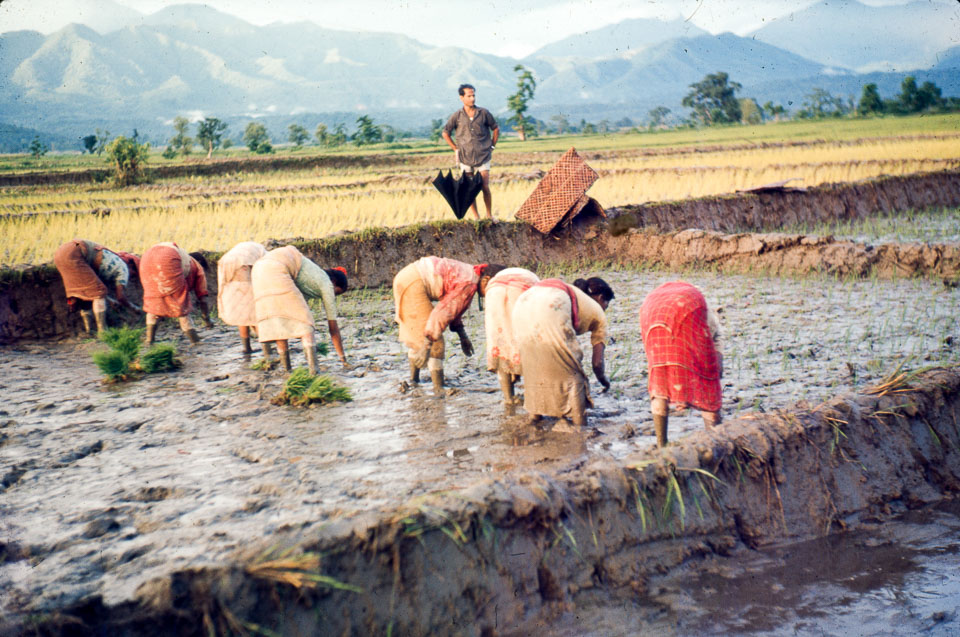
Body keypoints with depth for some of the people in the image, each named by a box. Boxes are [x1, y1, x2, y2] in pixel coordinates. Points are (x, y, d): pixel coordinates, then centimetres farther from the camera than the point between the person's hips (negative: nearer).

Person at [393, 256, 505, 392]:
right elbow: (443, 313, -22)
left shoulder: (468, 273, 14)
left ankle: (414, 379, 35)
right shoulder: (469, 285, -16)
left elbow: (451, 305, 23)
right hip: (413, 283, -11)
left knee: (415, 333, 24)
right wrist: (427, 345, -23)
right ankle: (438, 388, -8)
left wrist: (463, 336, 22)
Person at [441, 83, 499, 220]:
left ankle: (489, 215, 9)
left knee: (485, 187, -6)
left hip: (483, 157, -1)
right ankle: (476, 217, 15)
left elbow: (496, 129, 13)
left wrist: (492, 147, 8)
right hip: (465, 158, 1)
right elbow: (445, 133, 12)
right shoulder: (457, 116, 0)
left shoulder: (484, 113, 0)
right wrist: (456, 149, 8)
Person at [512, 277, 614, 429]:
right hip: (551, 308, -6)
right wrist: (603, 379, 45)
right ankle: (579, 423, 12)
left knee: (533, 362, 24)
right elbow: (597, 362, 24)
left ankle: (534, 413, 29)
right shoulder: (598, 312, 28)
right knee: (570, 367, 9)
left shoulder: (574, 294, 43)